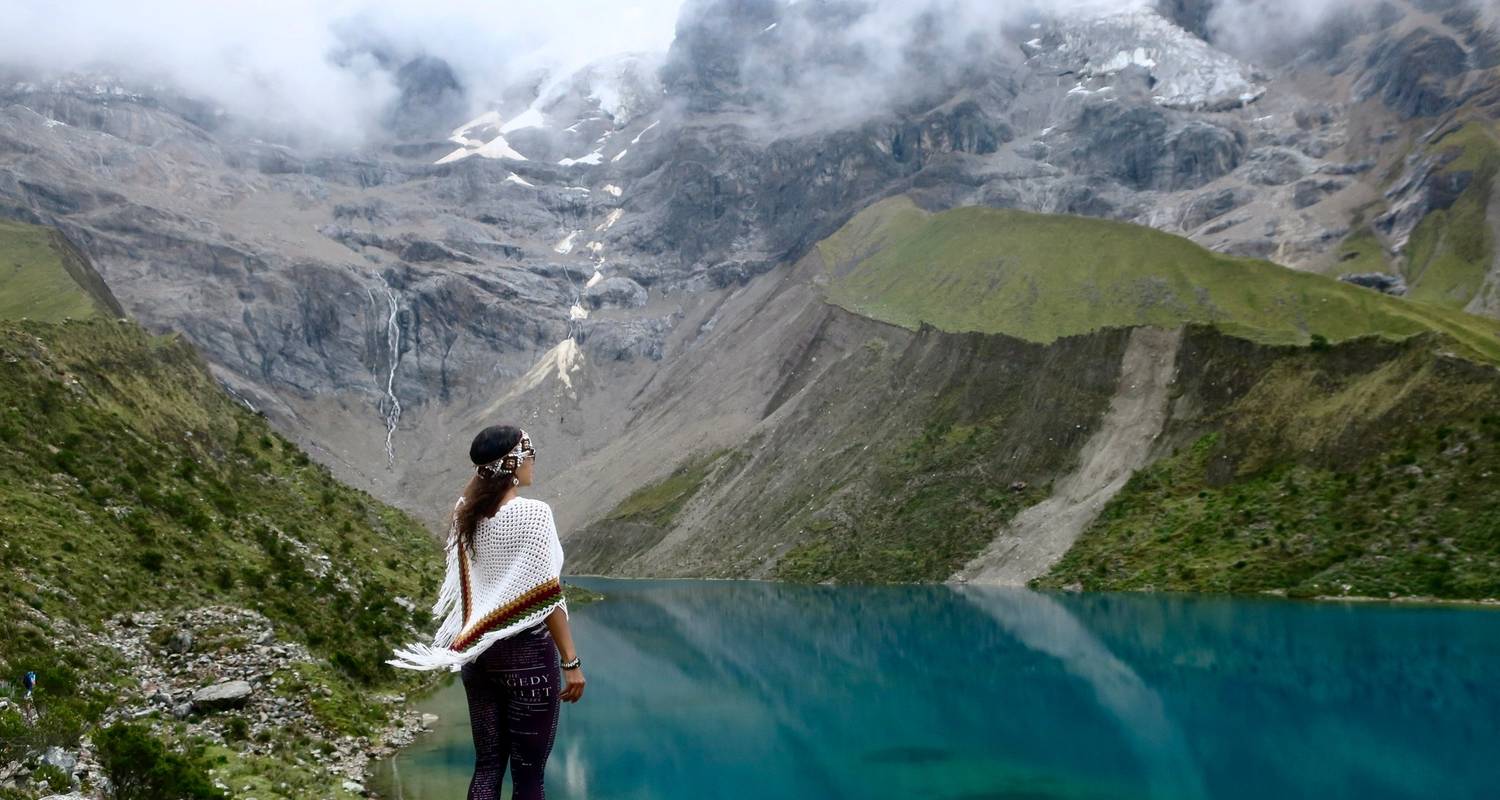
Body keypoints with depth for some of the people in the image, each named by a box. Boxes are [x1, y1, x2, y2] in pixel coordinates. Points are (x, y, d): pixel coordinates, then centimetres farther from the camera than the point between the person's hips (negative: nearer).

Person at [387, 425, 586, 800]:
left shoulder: (466, 514, 1)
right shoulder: (532, 513, -16)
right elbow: (545, 597, -17)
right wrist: (571, 662, -11)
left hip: (479, 651, 6)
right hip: (527, 654, -6)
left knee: (487, 765, 14)